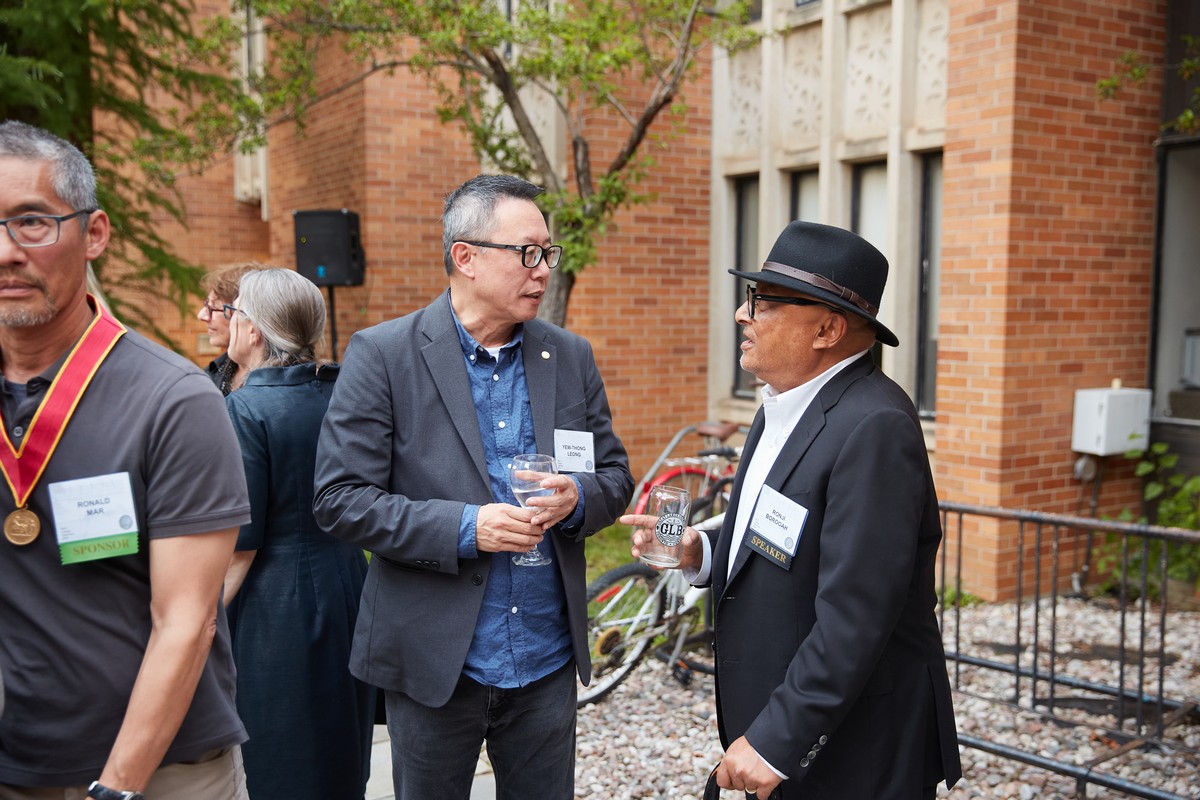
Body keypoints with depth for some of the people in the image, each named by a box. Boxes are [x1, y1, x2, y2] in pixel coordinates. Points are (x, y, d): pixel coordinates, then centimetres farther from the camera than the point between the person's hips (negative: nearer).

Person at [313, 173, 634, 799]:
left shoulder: (571, 358, 4)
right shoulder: (383, 355, -9)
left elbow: (615, 475, 10)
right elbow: (339, 499, -11)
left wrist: (577, 498, -13)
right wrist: (463, 528, -21)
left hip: (546, 661, 4)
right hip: (435, 664, -3)